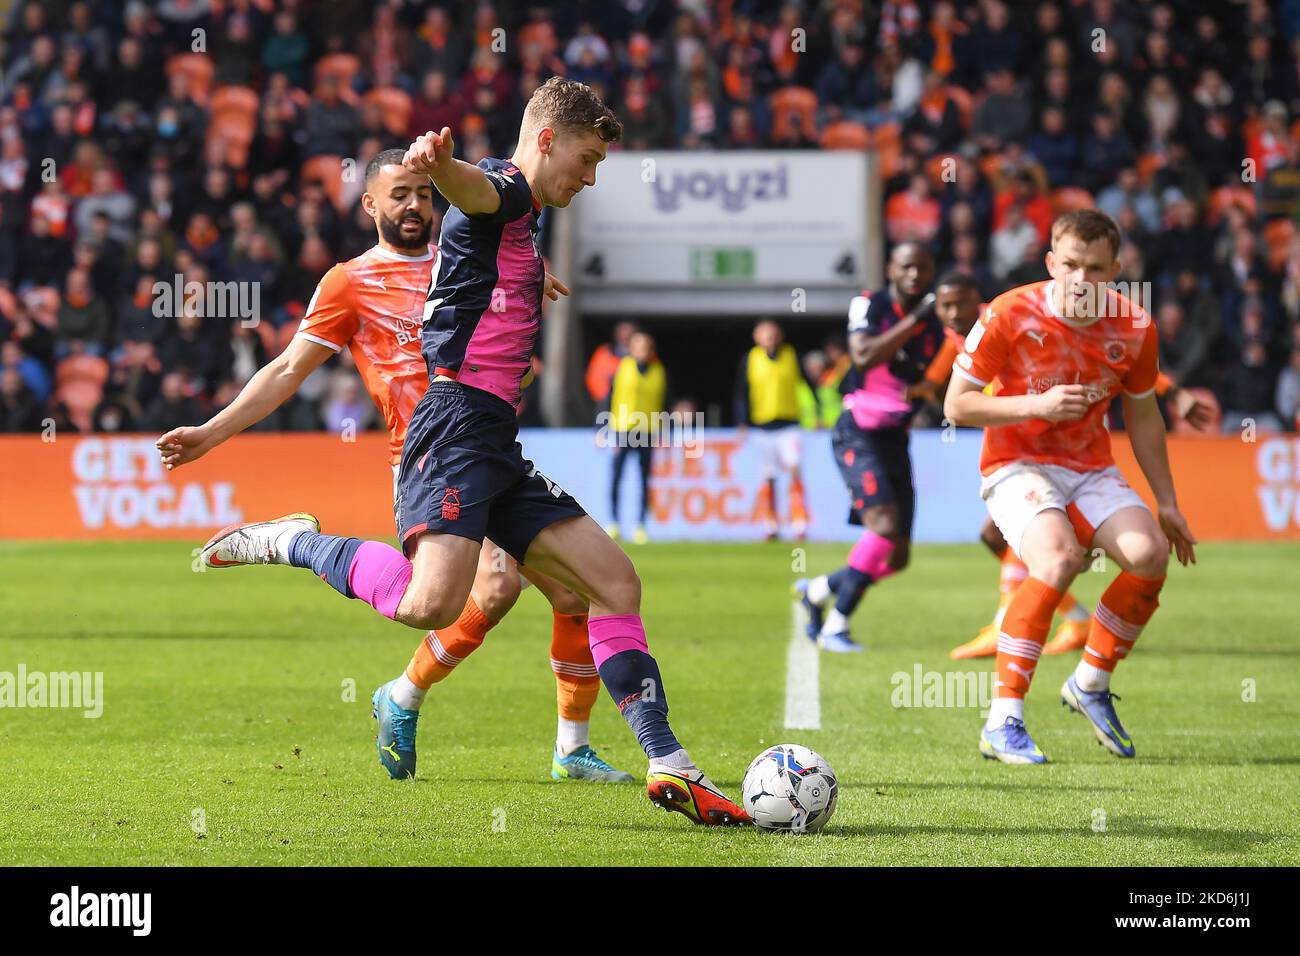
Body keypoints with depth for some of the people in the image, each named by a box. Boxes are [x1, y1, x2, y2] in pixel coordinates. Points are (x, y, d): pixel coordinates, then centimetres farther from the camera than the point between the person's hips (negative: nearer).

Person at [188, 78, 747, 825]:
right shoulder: (502, 190, -5)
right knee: (433, 603, -30)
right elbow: (474, 187, -33)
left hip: (495, 446, 10)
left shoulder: (525, 224, 24)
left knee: (615, 580, 9)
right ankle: (291, 544, -6)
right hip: (459, 424, -10)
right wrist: (439, 163, -55)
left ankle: (669, 766, 11)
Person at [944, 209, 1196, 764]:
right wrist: (1037, 406, -21)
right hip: (1017, 465, -4)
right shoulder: (1010, 316, -14)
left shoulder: (1133, 329, -3)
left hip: (1092, 469, 4)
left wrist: (1166, 503, 14)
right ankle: (1003, 723, -28)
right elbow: (957, 405, -9)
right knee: (1058, 557, -33)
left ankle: (1090, 684, 4)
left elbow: (1142, 416, 14)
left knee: (1150, 552, -22)